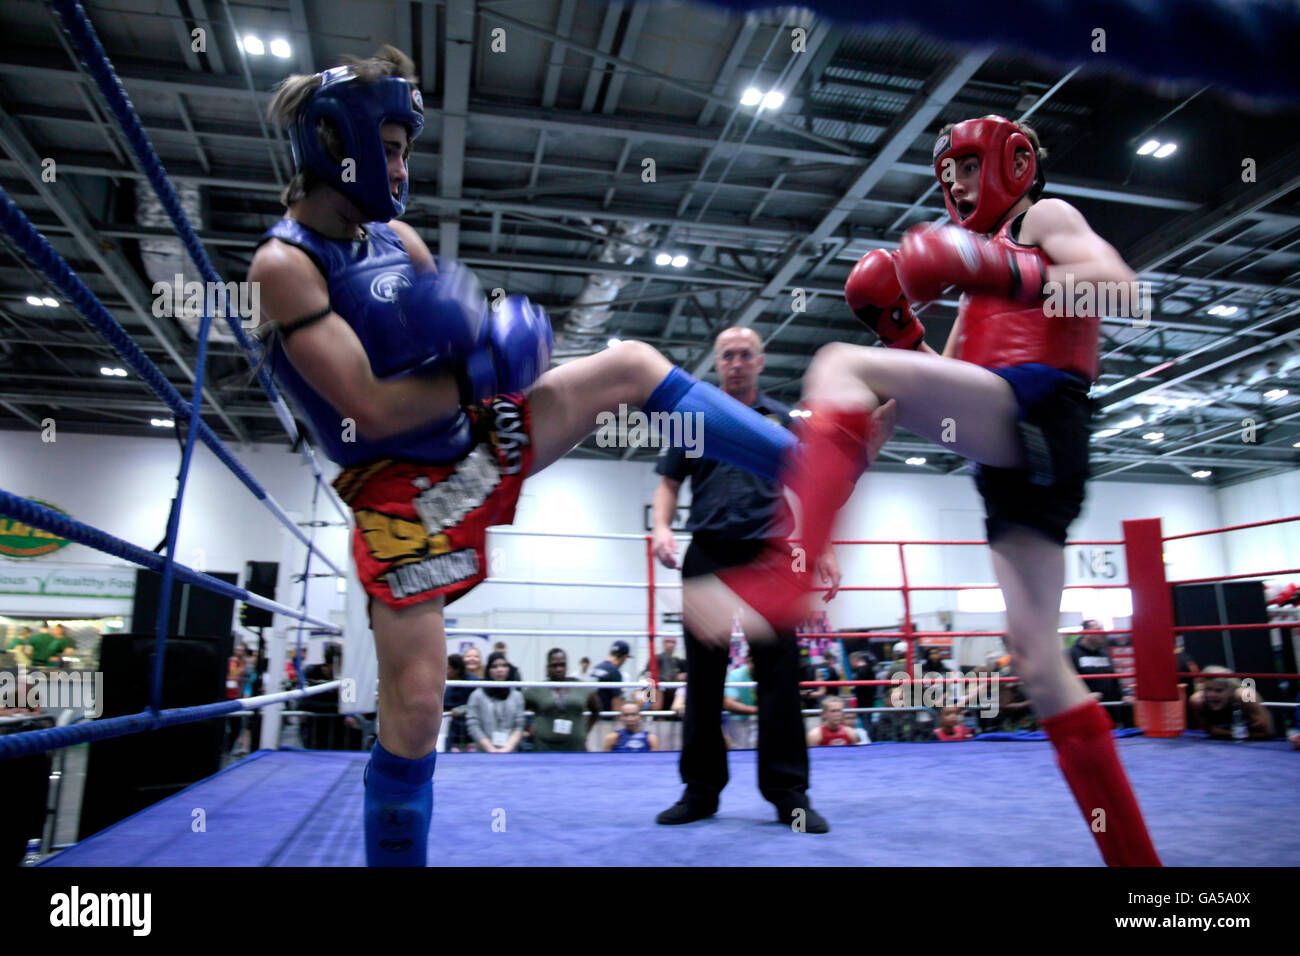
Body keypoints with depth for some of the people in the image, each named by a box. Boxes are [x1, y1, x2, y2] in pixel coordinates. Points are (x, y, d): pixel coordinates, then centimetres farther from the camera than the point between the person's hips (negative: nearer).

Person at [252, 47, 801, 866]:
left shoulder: (395, 235, 7)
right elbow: (372, 410, -24)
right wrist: (478, 374, -12)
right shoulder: (284, 264, -15)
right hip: (405, 497, -7)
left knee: (630, 365, 1)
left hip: (480, 439, 7)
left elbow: (490, 333, 9)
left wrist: (479, 333, -16)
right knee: (414, 711, -6)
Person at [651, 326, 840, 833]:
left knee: (779, 672, -3)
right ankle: (701, 789, 13)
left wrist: (823, 550, 4)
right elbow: (668, 484, 13)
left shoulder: (782, 420, 14)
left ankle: (789, 792, 5)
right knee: (703, 673, 3)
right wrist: (662, 527, -6)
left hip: (769, 555, 0)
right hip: (707, 556, 1)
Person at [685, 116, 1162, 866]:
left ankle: (780, 583, -44)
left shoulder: (1045, 217, 15)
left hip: (1037, 405, -9)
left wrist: (1005, 271, -17)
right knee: (1039, 663, 5)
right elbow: (954, 384, 33)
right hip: (1012, 459, 9)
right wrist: (902, 330, 18)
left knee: (843, 367, -24)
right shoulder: (986, 272, 37)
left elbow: (1120, 287, -6)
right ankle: (1134, 855, 13)